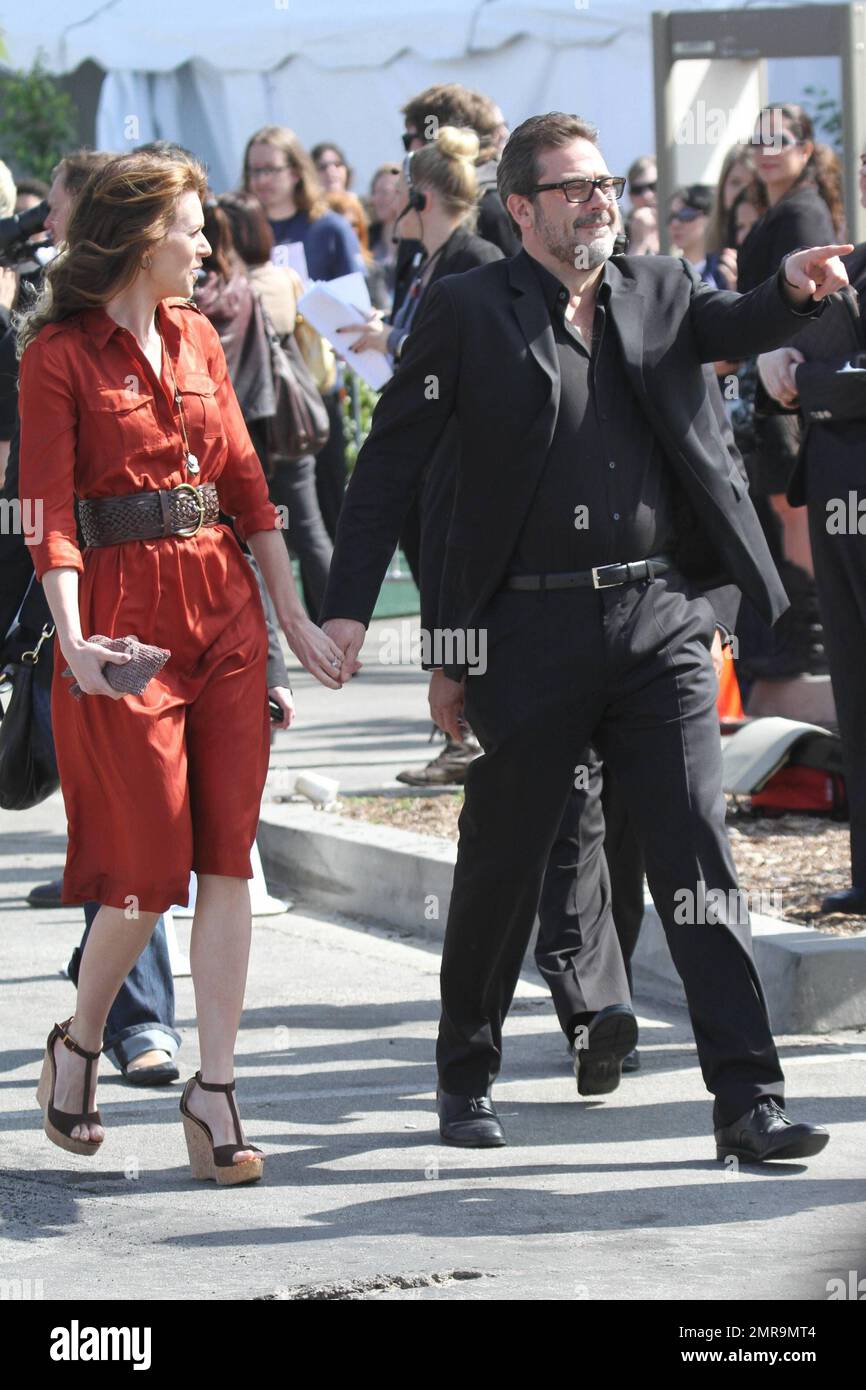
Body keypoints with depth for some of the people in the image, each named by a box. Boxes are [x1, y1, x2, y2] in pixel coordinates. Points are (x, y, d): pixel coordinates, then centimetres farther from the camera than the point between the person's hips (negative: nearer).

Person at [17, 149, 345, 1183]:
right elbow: (47, 513, -10)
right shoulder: (60, 355, -5)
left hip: (224, 607, 6)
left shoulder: (197, 338, 14)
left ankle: (214, 1087, 2)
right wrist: (72, 636, -23)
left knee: (227, 857, -1)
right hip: (124, 613, -6)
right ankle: (77, 1044, 20)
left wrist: (293, 615, 13)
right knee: (150, 866, -5)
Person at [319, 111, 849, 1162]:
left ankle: (747, 1097, -6)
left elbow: (732, 327, -6)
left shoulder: (658, 291, 12)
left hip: (658, 616, 2)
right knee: (502, 863, 10)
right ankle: (466, 1074, 30)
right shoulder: (469, 310, 1)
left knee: (696, 848, -4)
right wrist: (349, 606, -5)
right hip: (531, 631, -2)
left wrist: (795, 287, -29)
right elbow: (389, 464, 1)